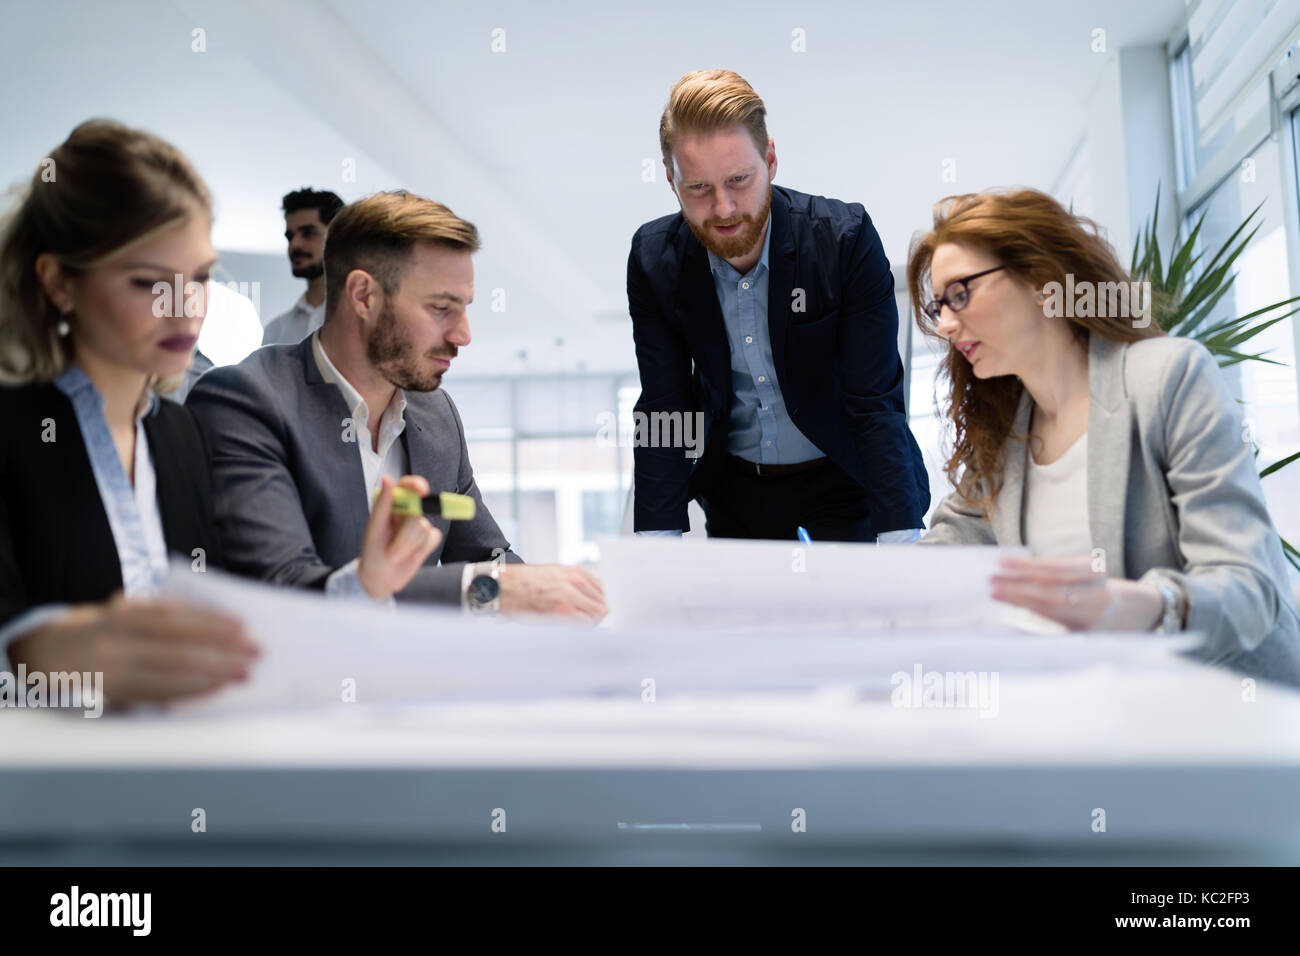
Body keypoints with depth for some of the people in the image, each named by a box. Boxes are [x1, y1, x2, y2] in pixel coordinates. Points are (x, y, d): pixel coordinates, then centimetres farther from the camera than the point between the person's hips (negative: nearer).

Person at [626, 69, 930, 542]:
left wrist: (901, 539, -30)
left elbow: (876, 404, -22)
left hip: (842, 482, -2)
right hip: (731, 485, 3)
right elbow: (665, 412, -11)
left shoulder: (845, 238, -22)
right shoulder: (653, 259, -13)